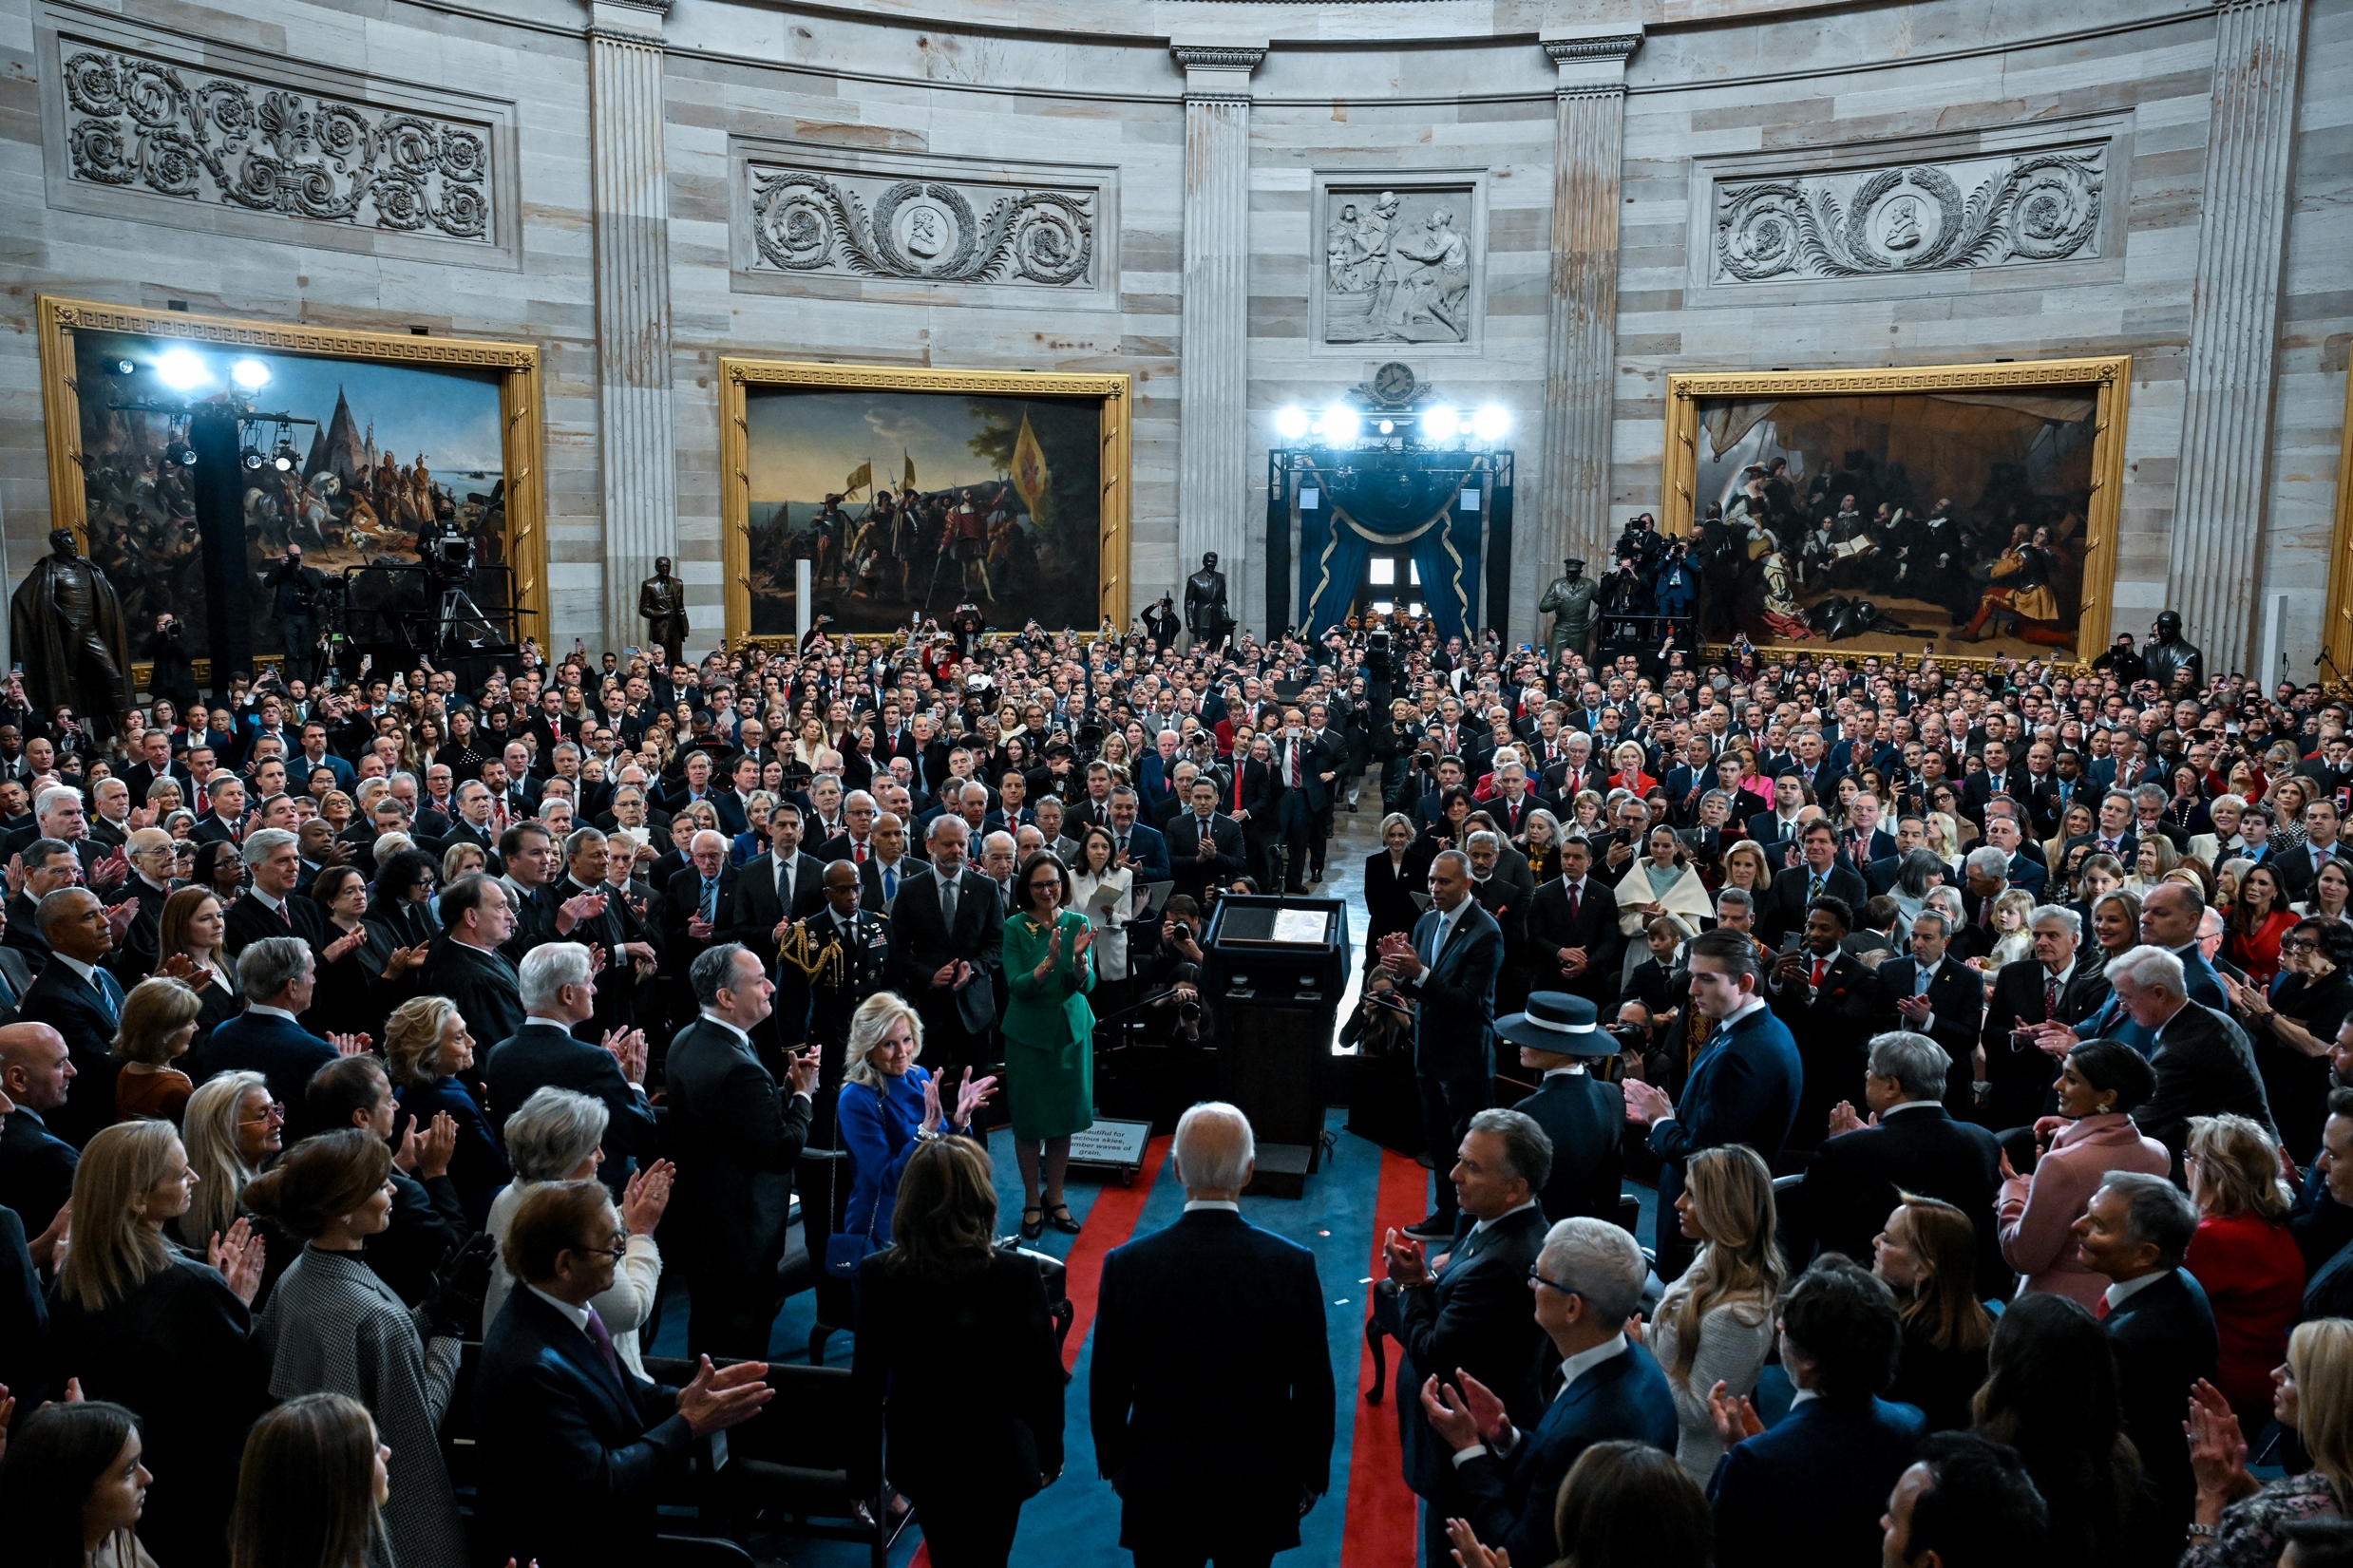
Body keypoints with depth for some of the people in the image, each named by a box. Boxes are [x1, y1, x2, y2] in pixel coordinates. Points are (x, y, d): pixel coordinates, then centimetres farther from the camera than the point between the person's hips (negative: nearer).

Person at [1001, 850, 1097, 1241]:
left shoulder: (1077, 923, -3)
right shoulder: (1015, 927, -10)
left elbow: (1087, 985, -8)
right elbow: (1017, 985, -16)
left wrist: (1079, 958, -28)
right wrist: (1049, 961, -32)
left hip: (1071, 1029, 3)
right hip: (1029, 1031, -2)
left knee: (1064, 1118, 11)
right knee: (1029, 1120, 6)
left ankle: (1055, 1197, 27)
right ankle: (1032, 1202, 22)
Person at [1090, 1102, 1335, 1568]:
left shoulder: (1127, 1265, -17)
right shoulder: (1294, 1266, -17)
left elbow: (1107, 1389, -6)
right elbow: (1314, 1390, -8)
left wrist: (1113, 1464, 12)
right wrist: (1311, 1477, 8)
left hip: (1160, 1491, 0)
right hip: (1258, 1490, 0)